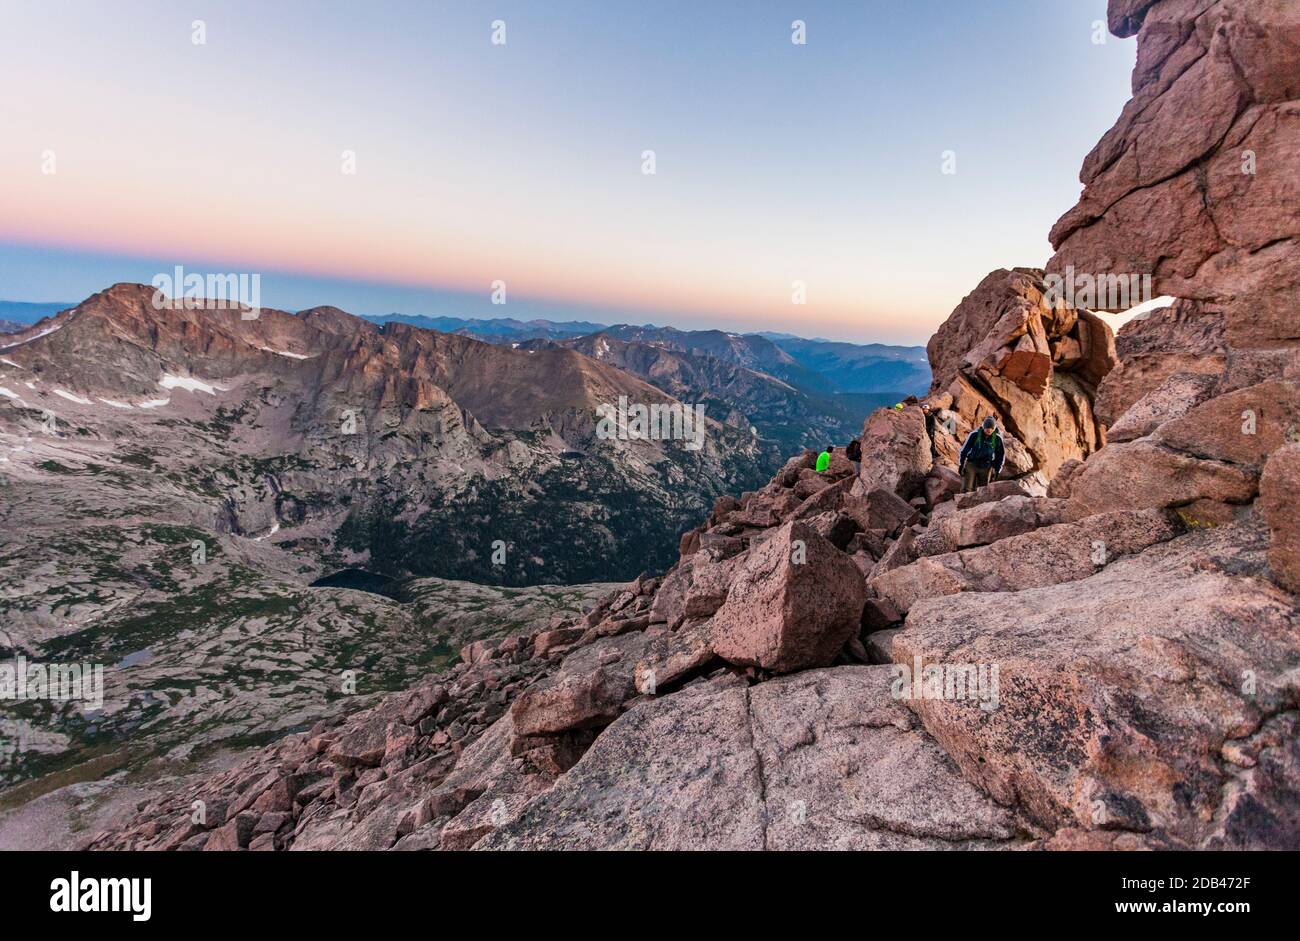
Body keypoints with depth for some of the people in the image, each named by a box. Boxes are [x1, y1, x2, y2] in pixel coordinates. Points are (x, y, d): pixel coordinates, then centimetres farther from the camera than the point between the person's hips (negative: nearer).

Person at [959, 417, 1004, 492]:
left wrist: (996, 470, 4)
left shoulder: (997, 439, -8)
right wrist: (961, 465, -2)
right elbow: (965, 449, -3)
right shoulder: (974, 435, -13)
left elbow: (1000, 455, 6)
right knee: (966, 489, -13)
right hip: (971, 464, -2)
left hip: (986, 468, 2)